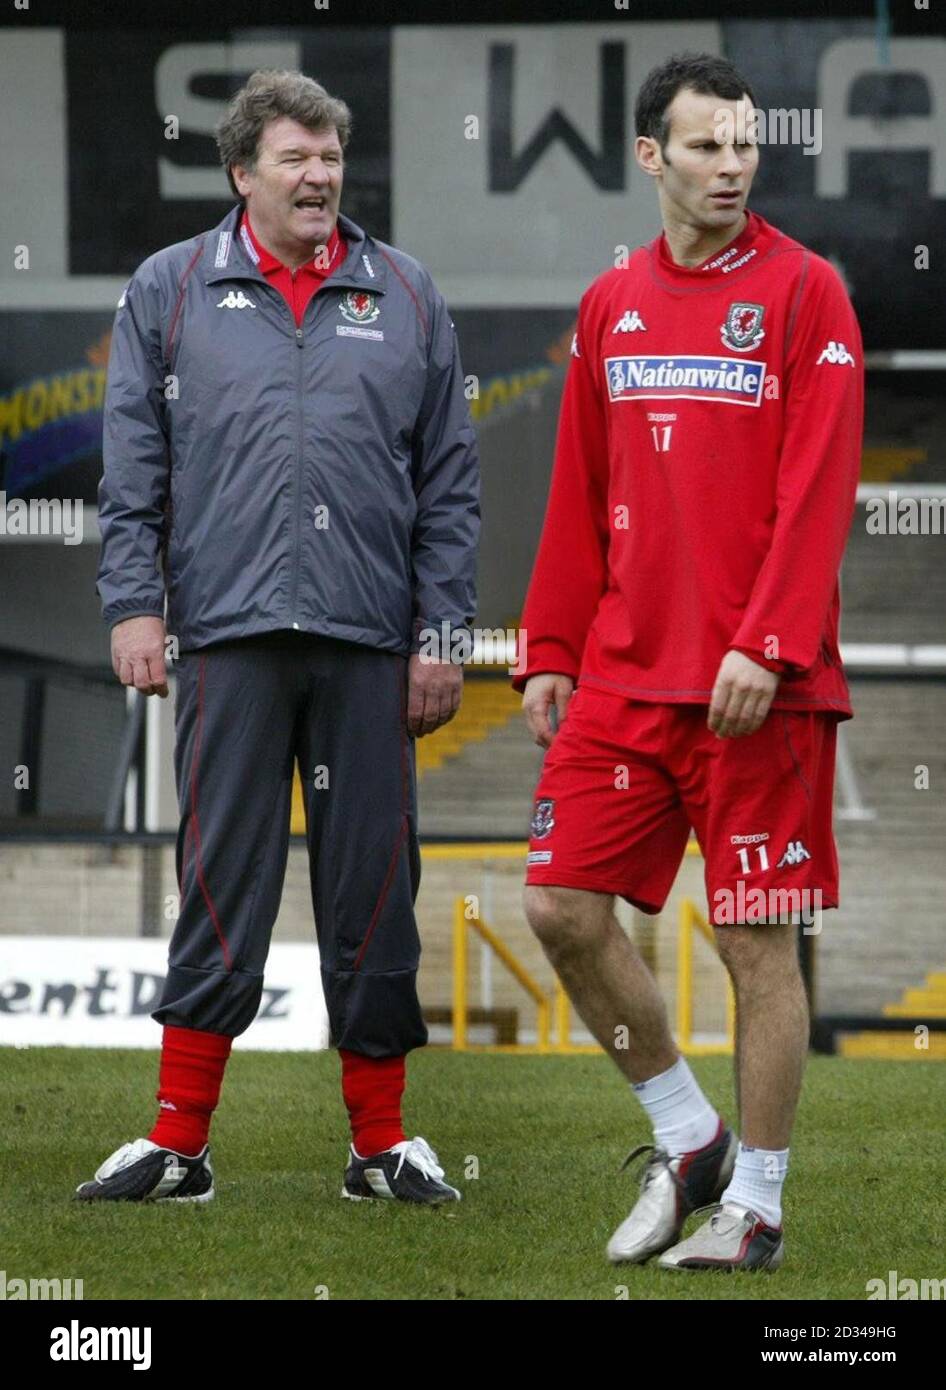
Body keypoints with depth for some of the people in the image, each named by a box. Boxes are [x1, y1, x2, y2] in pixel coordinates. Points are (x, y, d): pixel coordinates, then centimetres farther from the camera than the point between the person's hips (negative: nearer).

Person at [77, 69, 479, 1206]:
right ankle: (178, 1144, 5)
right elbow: (132, 470, 7)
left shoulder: (405, 301, 11)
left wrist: (442, 634, 4)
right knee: (220, 888, 0)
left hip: (370, 643, 1)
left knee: (374, 890, 4)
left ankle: (382, 1144, 12)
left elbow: (448, 484, 11)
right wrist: (133, 602, -3)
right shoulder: (169, 293, 9)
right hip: (229, 636, -1)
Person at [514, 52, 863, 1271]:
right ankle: (686, 1140, 18)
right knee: (561, 904, 0)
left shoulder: (802, 291, -4)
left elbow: (819, 486, -11)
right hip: (624, 672, 5)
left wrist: (766, 647, -19)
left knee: (759, 943, -1)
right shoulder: (611, 305, 12)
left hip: (759, 686, -5)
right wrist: (550, 652, 11)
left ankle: (754, 1205, 9)